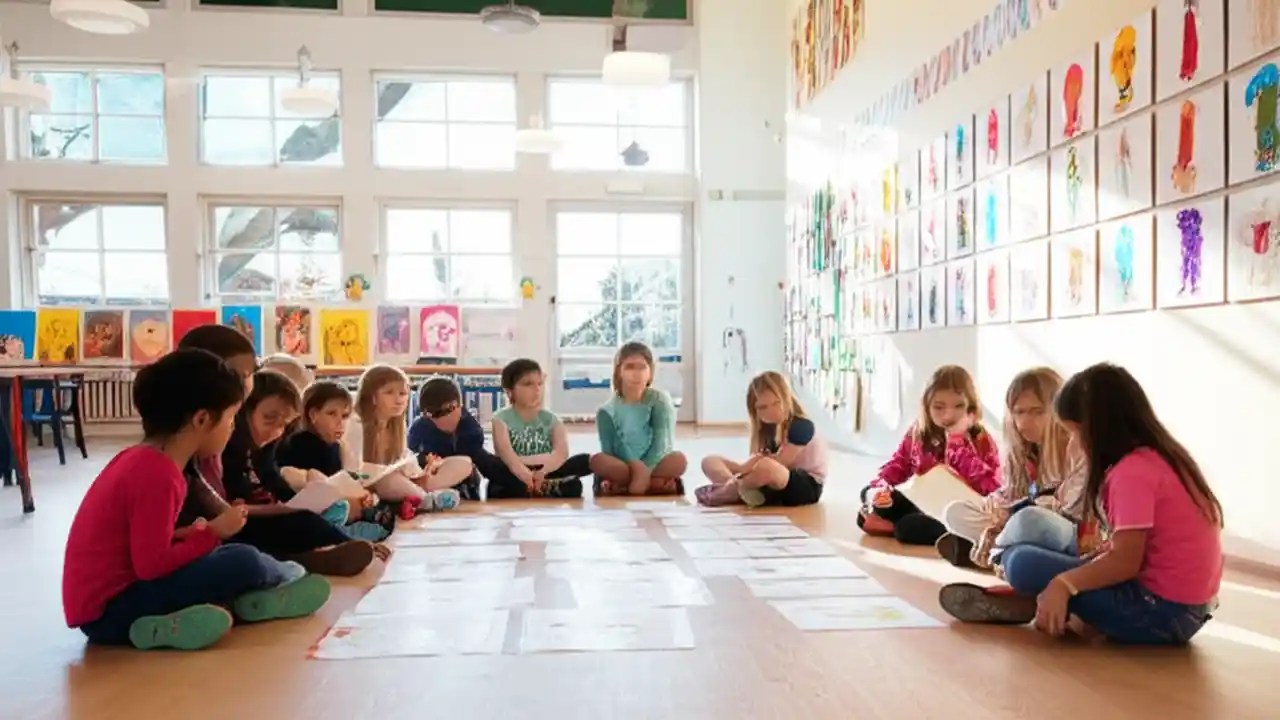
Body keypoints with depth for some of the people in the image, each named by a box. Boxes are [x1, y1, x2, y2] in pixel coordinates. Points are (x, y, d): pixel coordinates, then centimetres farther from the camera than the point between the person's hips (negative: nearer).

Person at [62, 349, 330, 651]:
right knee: (244, 563, -15)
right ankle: (286, 577, 14)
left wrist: (193, 534, 0)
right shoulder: (158, 474, -22)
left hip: (110, 596, 10)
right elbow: (151, 565, -23)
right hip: (107, 610, -10)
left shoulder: (142, 459, 7)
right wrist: (211, 533, -12)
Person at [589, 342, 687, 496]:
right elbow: (608, 452, -8)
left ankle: (620, 486, -31)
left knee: (679, 459, -30)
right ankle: (658, 483, -31)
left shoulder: (659, 400, 0)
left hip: (655, 464, 0)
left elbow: (661, 442, -10)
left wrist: (643, 470, -26)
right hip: (621, 468, 0)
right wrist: (636, 469, -28)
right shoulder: (608, 411, 0)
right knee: (597, 460, -30)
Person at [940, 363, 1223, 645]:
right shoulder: (1159, 458, 12)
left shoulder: (1132, 471, -17)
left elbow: (1125, 560, -22)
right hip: (1187, 609, 10)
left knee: (1023, 563, -16)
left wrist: (1063, 584, -22)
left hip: (1160, 611, -10)